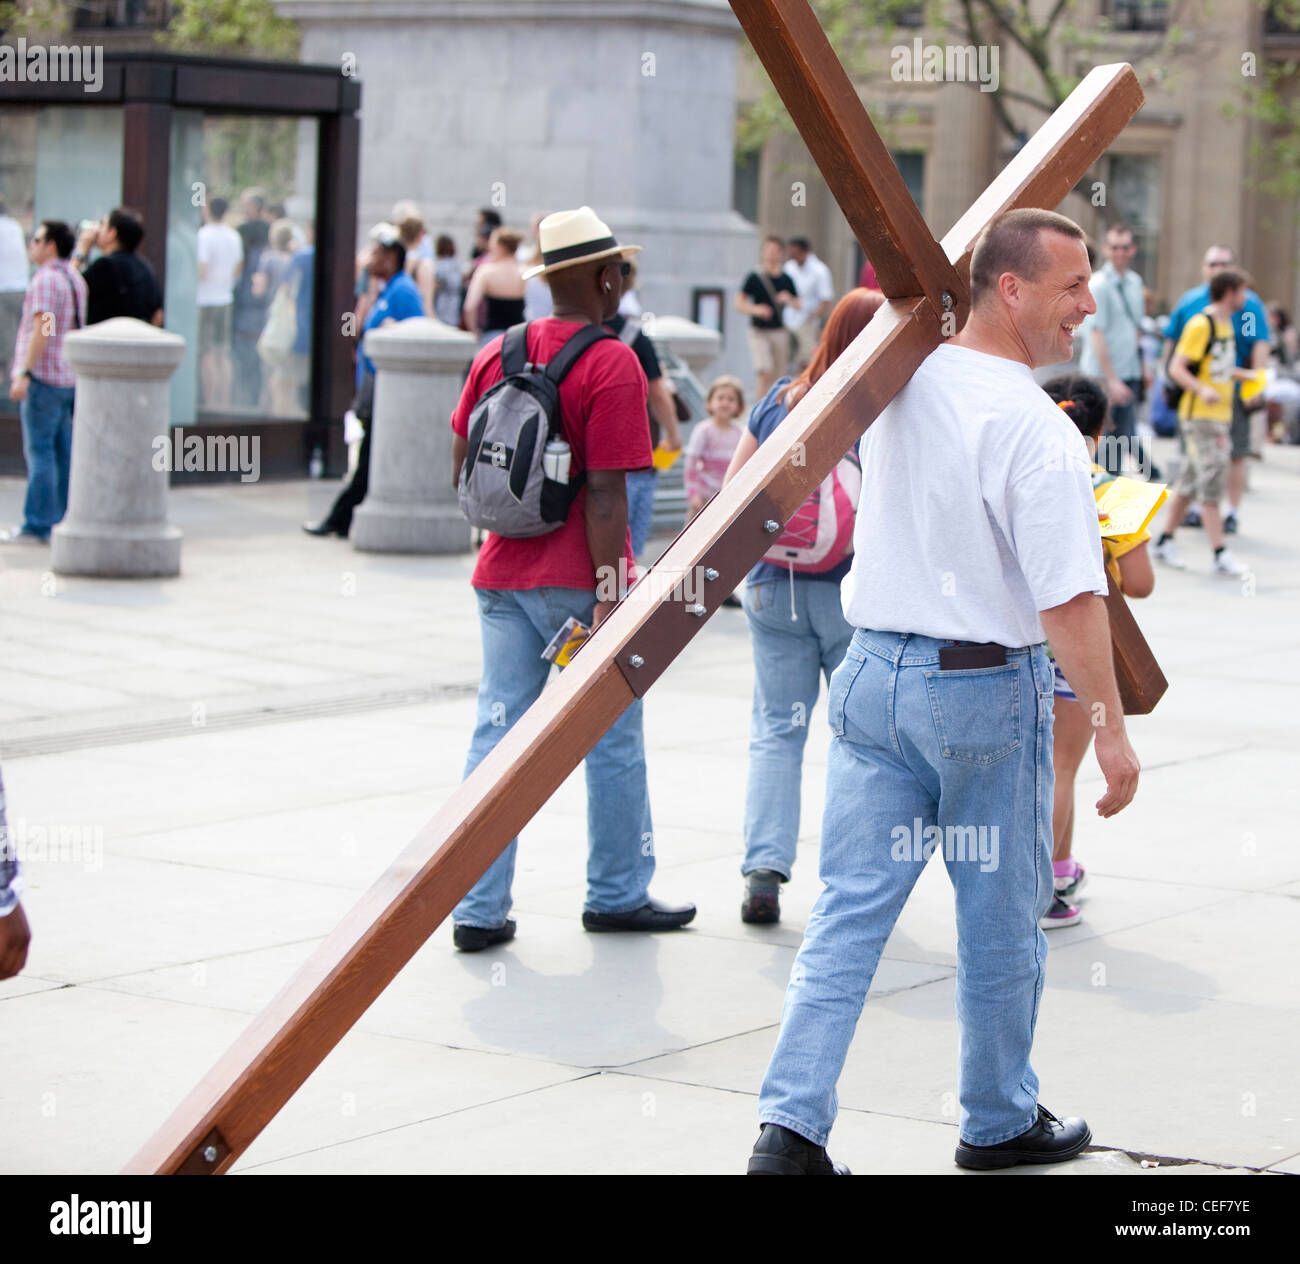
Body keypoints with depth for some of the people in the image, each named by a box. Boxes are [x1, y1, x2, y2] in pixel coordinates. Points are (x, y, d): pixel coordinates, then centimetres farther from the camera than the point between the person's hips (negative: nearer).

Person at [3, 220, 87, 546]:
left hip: (44, 376, -9)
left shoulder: (46, 279, -13)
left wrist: (24, 373, -21)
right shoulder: (76, 279, 15)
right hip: (69, 377, 9)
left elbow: (42, 328, -20)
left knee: (39, 451, -7)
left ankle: (36, 526, -8)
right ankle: (60, 523, 9)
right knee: (62, 454, 8)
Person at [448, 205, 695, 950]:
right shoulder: (611, 365, -12)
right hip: (577, 581, -5)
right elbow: (606, 493, -17)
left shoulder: (495, 354, 7)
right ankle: (619, 894, 21)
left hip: (503, 577, 6)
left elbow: (461, 475, 12)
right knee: (614, 742, 10)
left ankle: (480, 909, 3)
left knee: (498, 737, 6)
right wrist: (608, 593, -16)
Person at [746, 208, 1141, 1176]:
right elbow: (1070, 599, -22)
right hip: (988, 686, -6)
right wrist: (1111, 729, -16)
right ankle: (1001, 1123, 26)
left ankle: (791, 1127, -2)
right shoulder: (1036, 429, -19)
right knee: (1000, 917, 11)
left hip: (874, 669, 6)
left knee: (850, 910, 5)